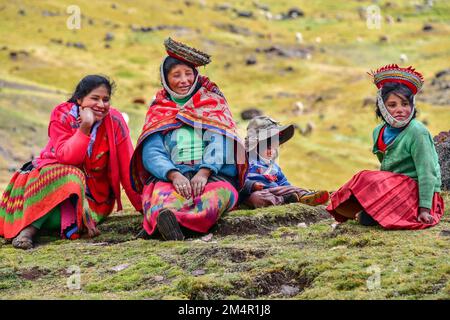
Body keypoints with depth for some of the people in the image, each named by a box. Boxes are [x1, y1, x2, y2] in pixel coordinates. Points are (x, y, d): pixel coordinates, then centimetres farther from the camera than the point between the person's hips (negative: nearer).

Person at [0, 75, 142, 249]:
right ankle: (29, 228, -37)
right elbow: (66, 158, -24)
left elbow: (127, 168, -7)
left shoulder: (115, 121, -9)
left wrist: (143, 206, -8)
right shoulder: (62, 115, -11)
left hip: (93, 192, 1)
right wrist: (85, 126, -31)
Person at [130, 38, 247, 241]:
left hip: (212, 175, -1)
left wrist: (204, 172, -17)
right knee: (163, 194, -37)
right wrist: (174, 175, -18)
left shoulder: (213, 102, 20)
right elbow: (152, 153, 4)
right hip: (169, 176, 2)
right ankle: (165, 220, -69)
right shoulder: (158, 111, 21)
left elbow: (219, 142, 3)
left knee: (222, 192, -40)